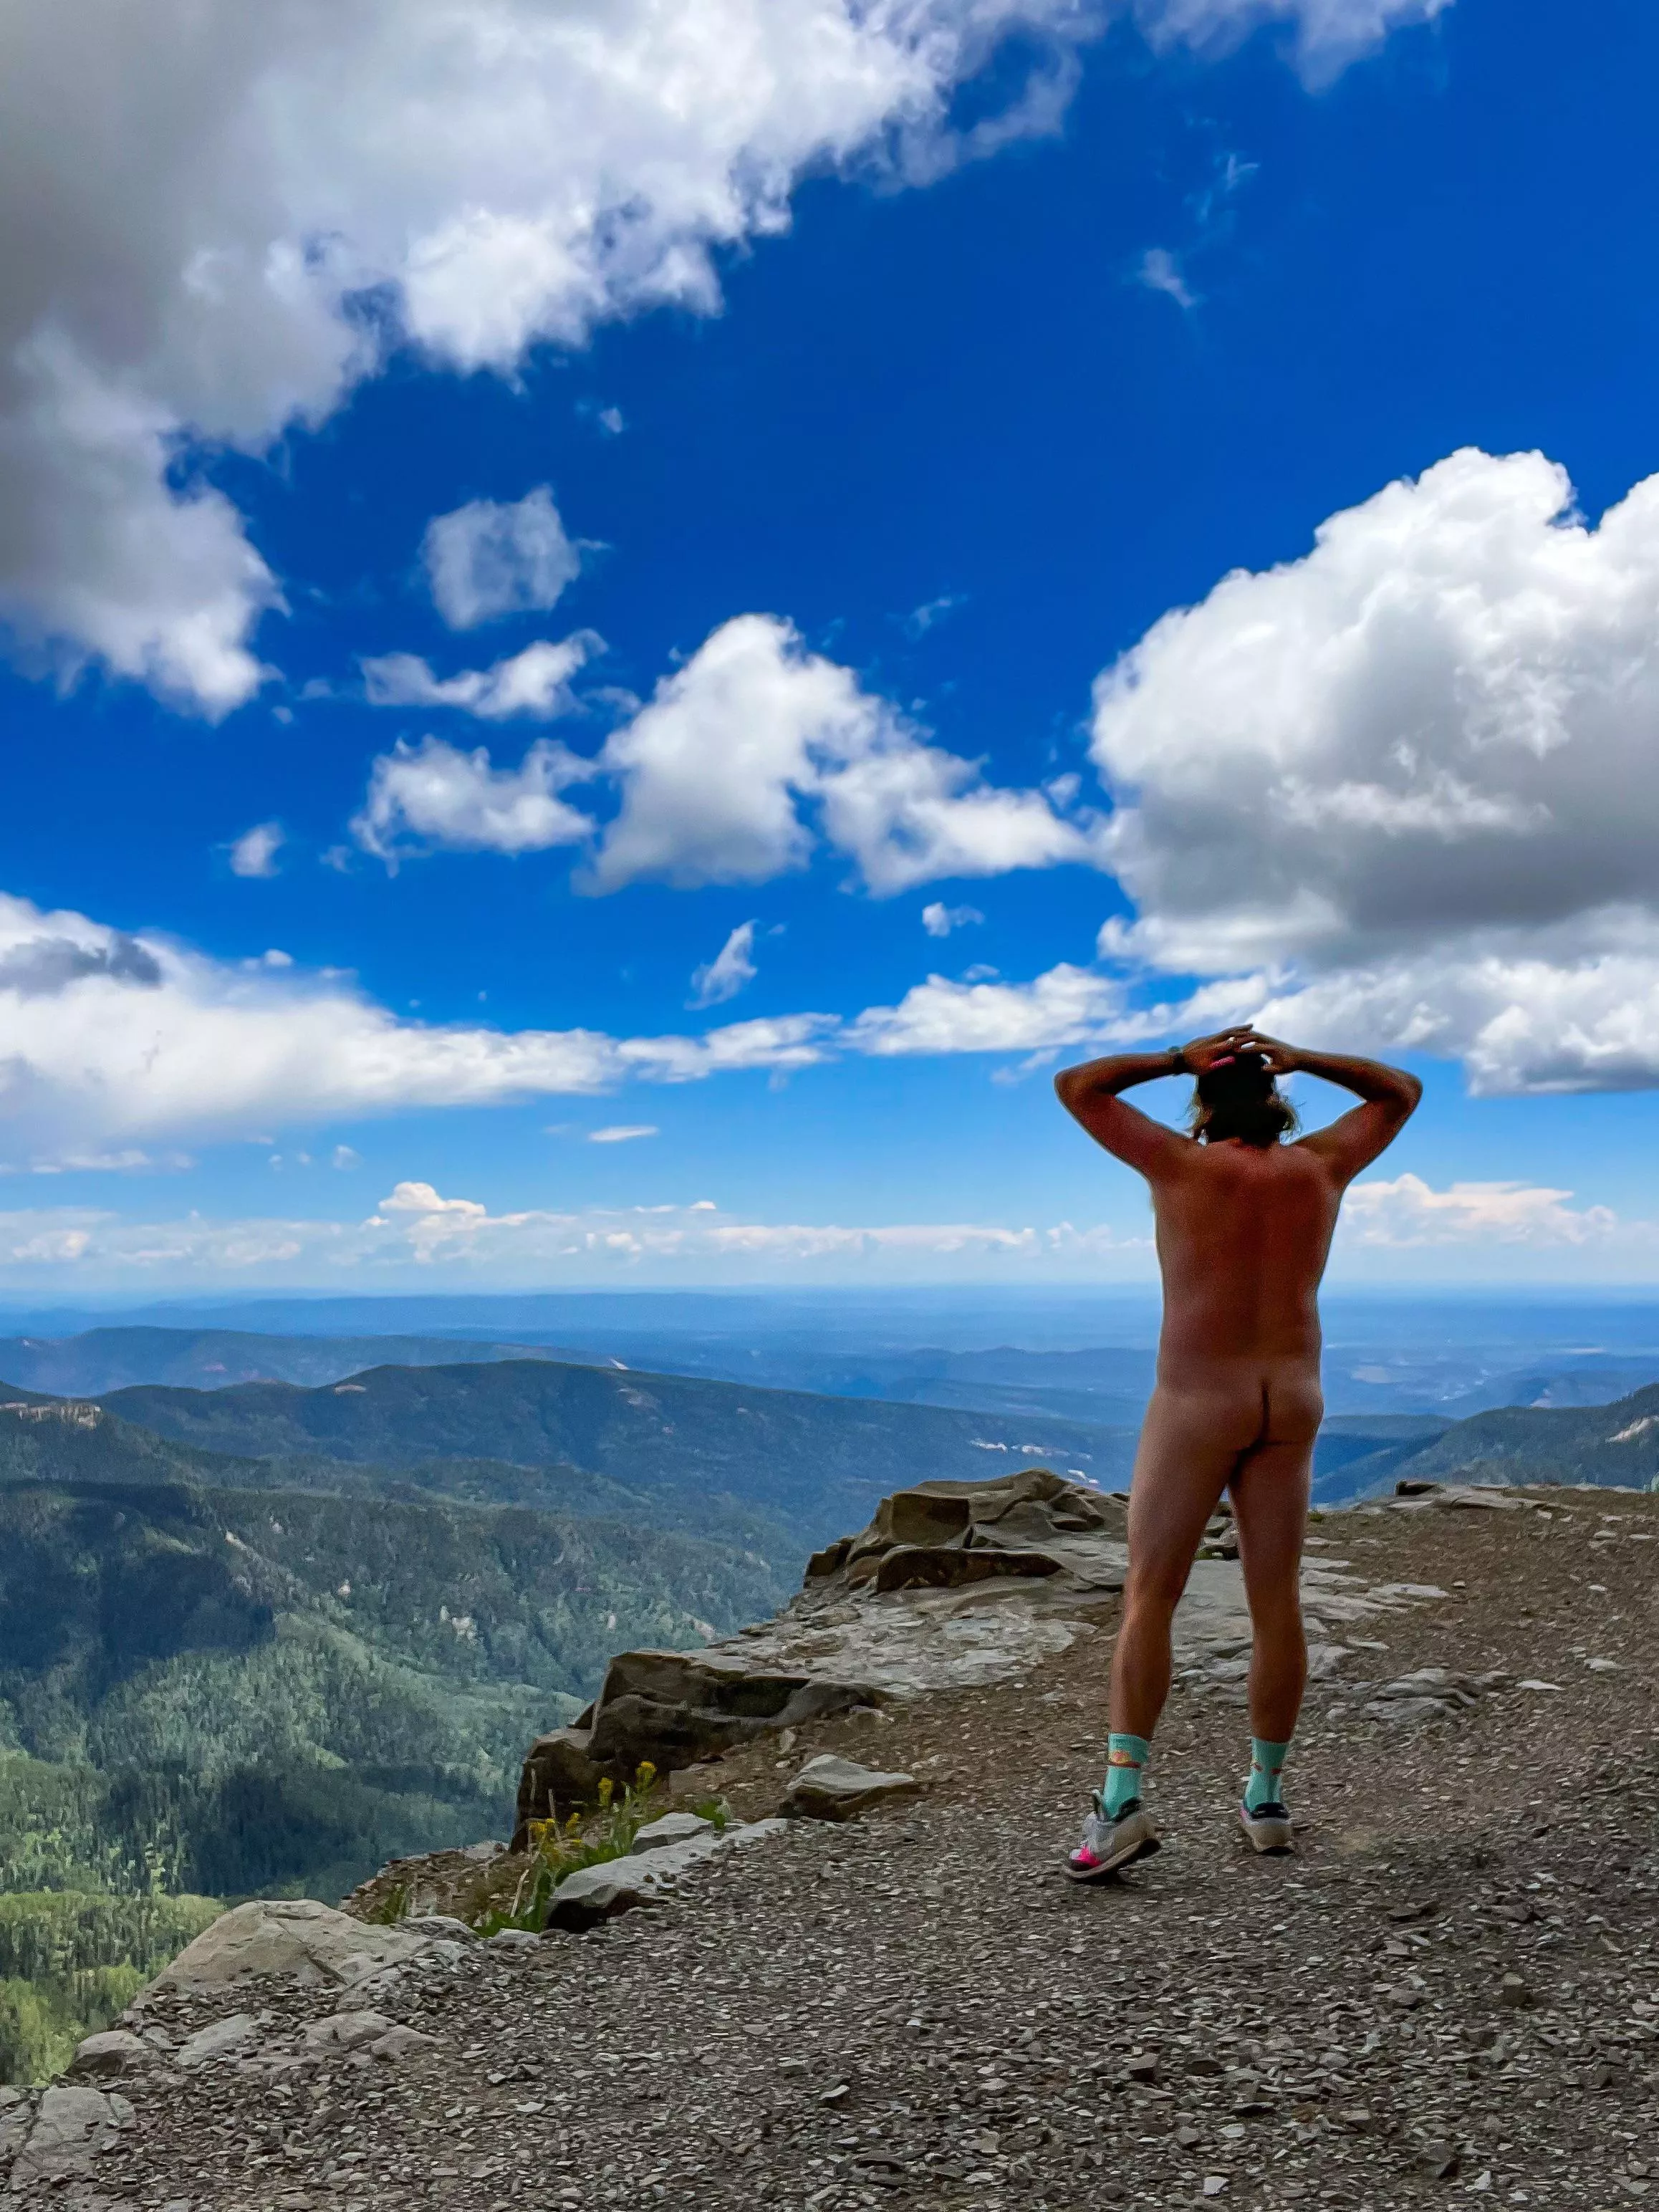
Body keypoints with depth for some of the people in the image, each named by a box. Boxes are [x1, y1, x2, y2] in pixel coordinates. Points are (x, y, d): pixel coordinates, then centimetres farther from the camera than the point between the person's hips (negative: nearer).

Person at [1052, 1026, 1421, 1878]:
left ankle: (1122, 1798, -9)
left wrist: (1178, 1059, 6)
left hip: (1197, 1403, -4)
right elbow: (1400, 1093, 19)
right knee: (1276, 1601, 10)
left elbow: (1076, 1087, 1)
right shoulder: (1319, 1166, 2)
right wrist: (1298, 1059, 11)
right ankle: (1266, 1797, 21)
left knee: (1147, 1599, -1)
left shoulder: (1183, 1164, -8)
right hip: (1290, 1403, 4)